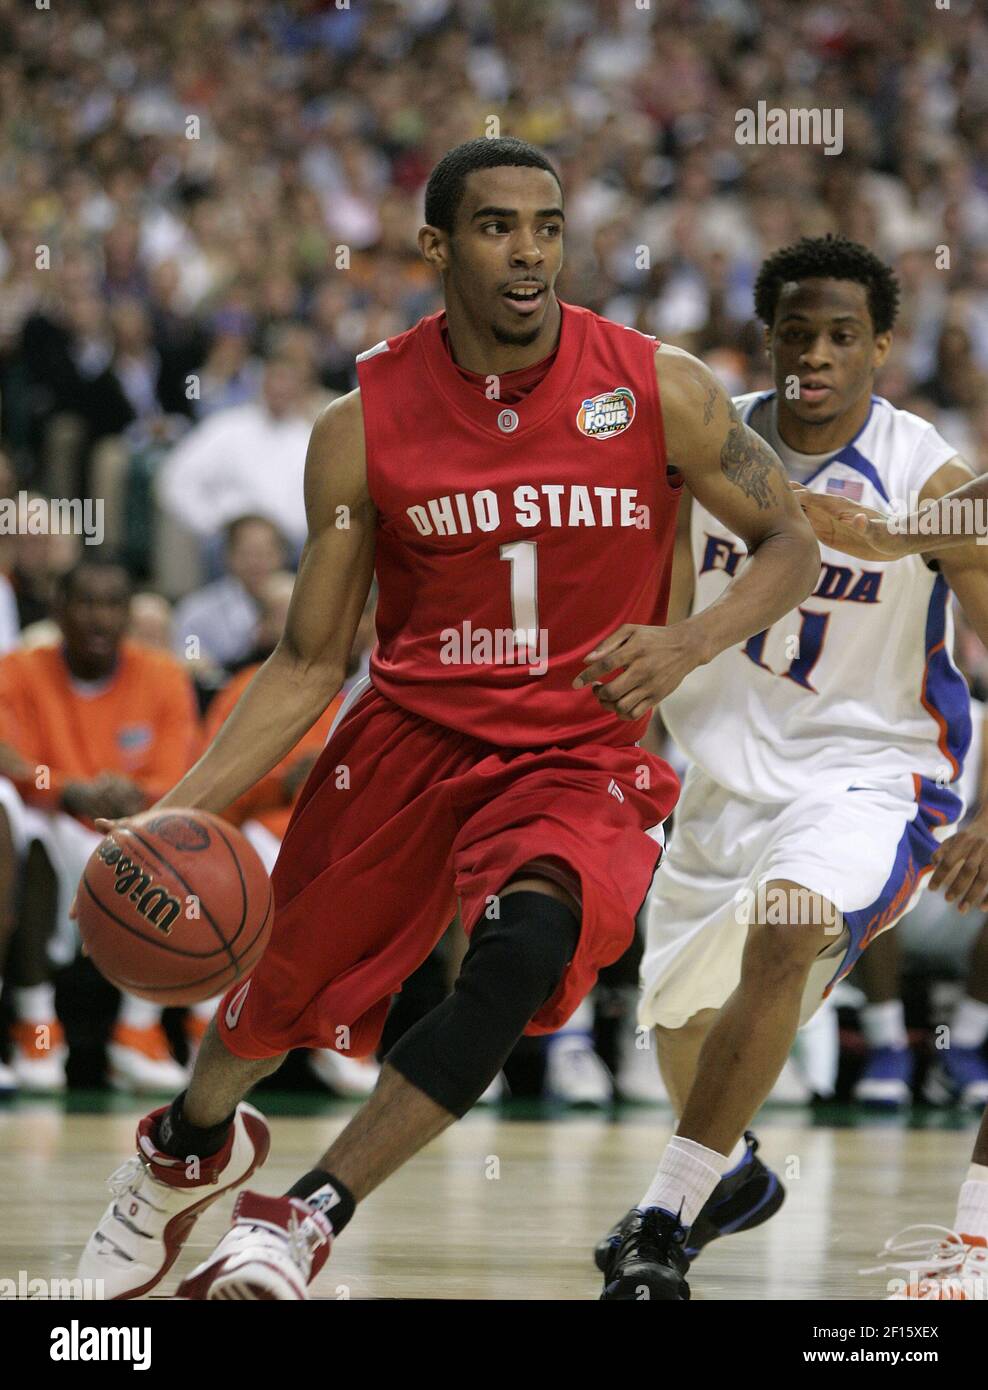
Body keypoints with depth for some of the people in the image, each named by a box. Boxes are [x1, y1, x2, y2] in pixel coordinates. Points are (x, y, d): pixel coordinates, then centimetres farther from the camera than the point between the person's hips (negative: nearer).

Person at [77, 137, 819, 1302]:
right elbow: (309, 663, -1)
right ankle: (191, 1147, 52)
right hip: (409, 731, 2)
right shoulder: (364, 426, -8)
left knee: (528, 946, -32)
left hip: (582, 756, -2)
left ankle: (303, 1220, -20)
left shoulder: (656, 390, -11)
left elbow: (790, 546, 0)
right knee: (278, 987, 13)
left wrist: (685, 647, -20)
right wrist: (178, 812, -13)